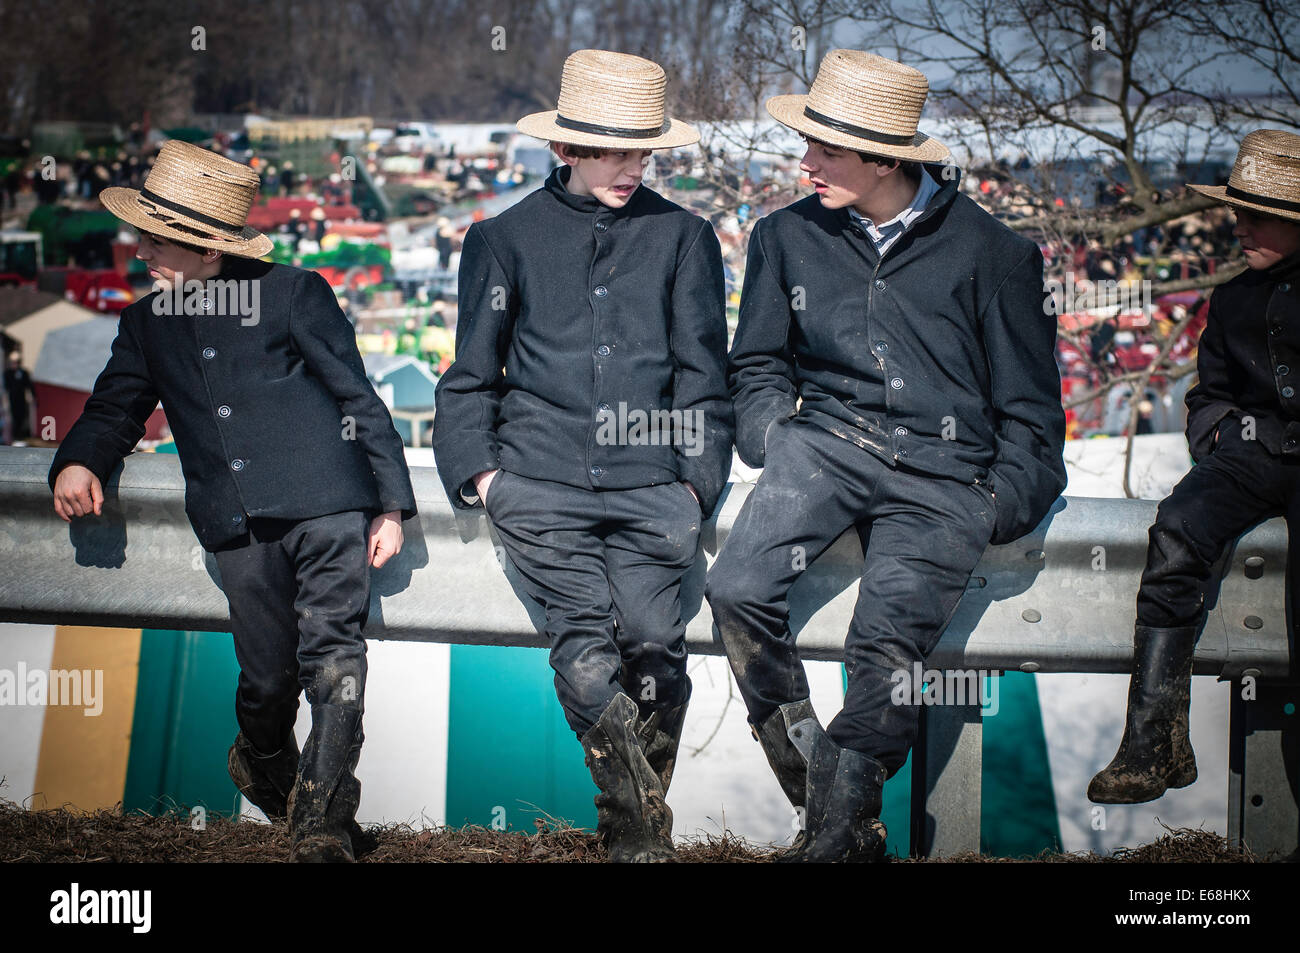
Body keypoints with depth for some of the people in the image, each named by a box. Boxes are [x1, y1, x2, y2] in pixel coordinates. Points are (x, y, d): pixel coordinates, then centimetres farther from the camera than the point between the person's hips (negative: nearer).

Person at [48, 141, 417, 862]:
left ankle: (321, 820, -12)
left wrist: (391, 504, 4)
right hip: (238, 526, 3)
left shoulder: (294, 294, 6)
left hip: (326, 503, -3)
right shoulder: (146, 323, 19)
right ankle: (266, 764, 34)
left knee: (331, 653, -13)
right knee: (268, 675, 2)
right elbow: (114, 409, 24)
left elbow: (359, 398, 7)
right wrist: (76, 463, 0)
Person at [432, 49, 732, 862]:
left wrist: (696, 480, 5)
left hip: (648, 484, 1)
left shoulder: (683, 237, 16)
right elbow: (471, 375, 17)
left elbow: (703, 373, 16)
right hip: (540, 480, -1)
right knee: (587, 638, -20)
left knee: (653, 641, -17)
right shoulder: (506, 239, 14)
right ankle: (646, 824, -14)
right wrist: (479, 471, 3)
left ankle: (633, 829, -2)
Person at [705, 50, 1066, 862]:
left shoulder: (992, 252, 6)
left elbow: (1029, 406, 11)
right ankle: (807, 762, -7)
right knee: (737, 590, -26)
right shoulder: (787, 237, 13)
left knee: (886, 642, -23)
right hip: (827, 439, 3)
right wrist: (773, 436, 7)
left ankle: (839, 827, -4)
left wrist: (1001, 504, -3)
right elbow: (758, 362, 25)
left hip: (943, 470, -2)